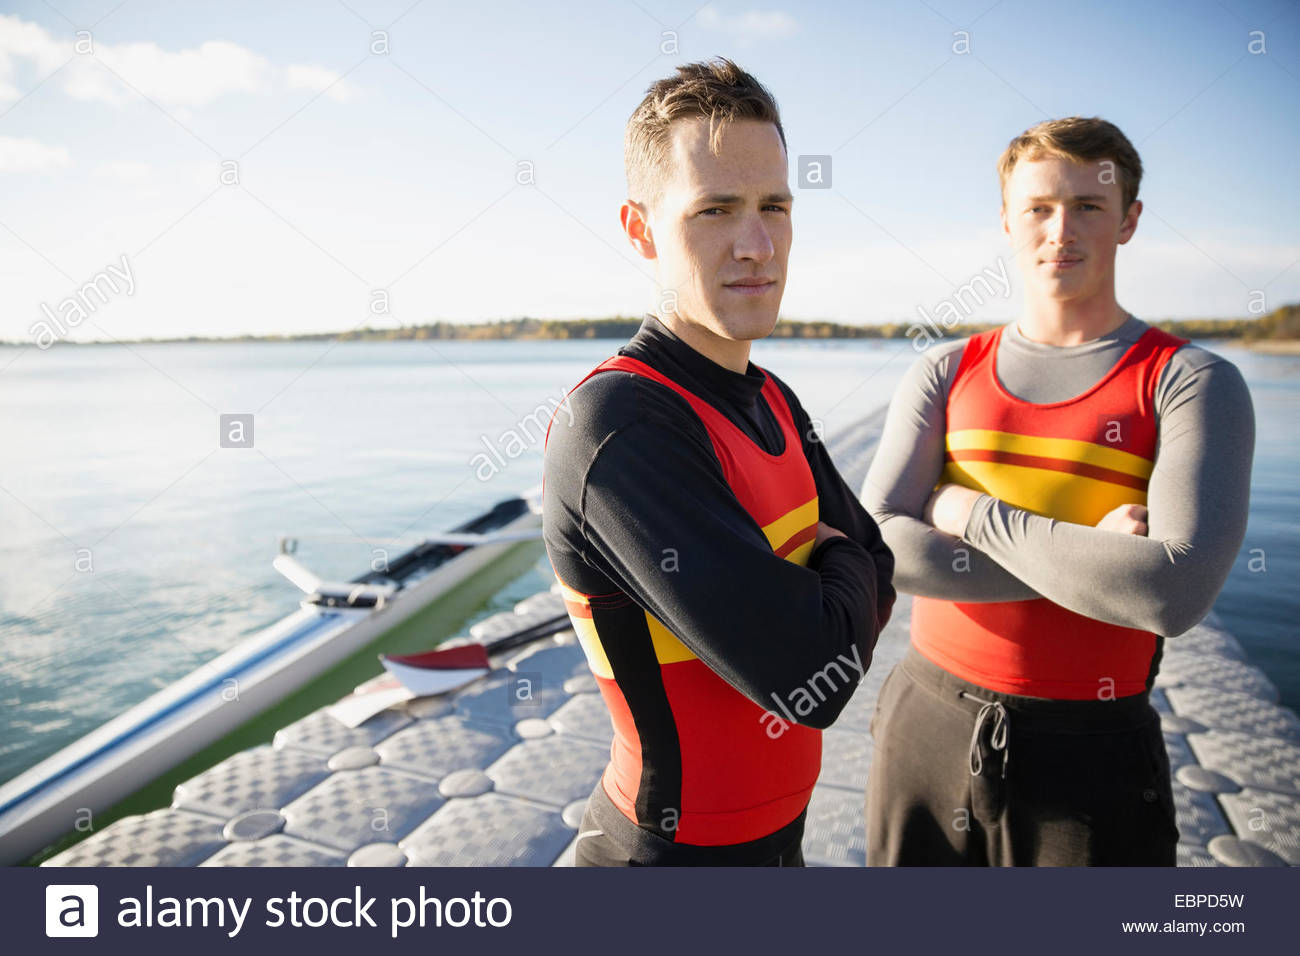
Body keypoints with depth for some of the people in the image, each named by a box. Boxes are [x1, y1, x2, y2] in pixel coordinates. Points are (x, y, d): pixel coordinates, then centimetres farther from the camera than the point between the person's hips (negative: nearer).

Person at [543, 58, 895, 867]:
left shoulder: (771, 402, 1)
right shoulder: (615, 426, -28)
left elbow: (876, 582, 2)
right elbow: (813, 680, -29)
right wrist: (840, 563, -10)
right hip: (680, 848, -7)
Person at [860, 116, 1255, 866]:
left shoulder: (1193, 384, -7)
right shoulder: (945, 375, 1)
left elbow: (1176, 595, -23)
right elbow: (879, 549, -12)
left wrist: (975, 515, -16)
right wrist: (1084, 562, -17)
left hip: (1088, 757, -2)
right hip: (926, 731, 3)